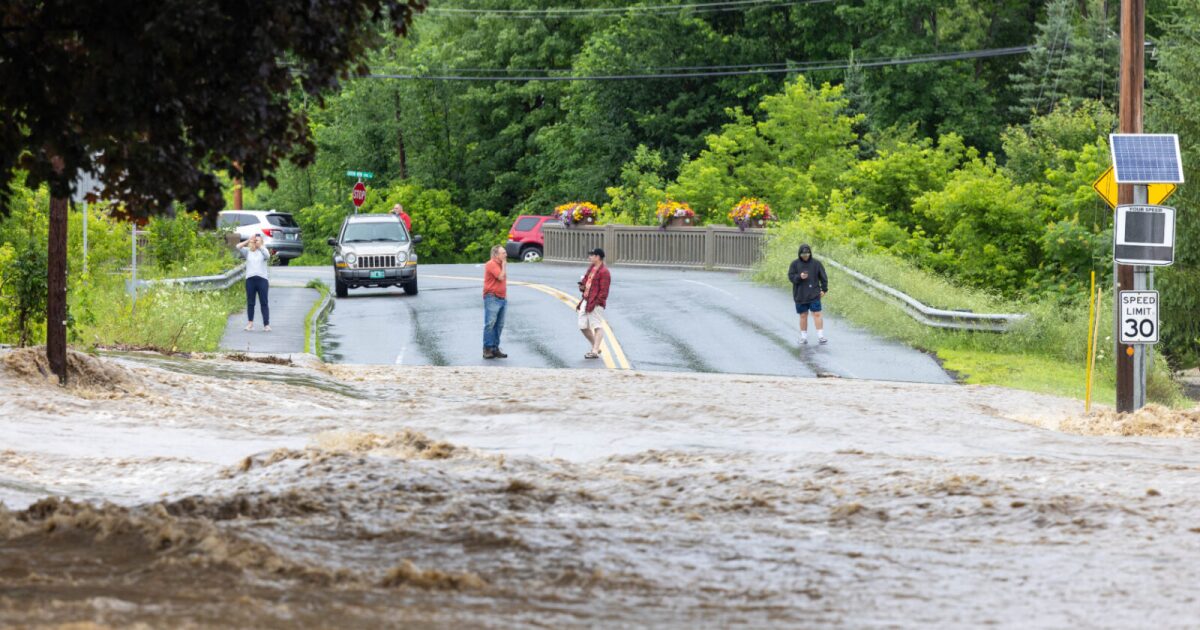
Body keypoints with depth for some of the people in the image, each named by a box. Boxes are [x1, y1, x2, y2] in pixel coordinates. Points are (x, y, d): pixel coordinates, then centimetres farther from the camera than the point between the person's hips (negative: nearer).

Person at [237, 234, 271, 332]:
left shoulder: (263, 250, 8)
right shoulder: (248, 251, 11)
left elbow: (267, 256, -14)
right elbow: (238, 247, -3)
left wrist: (260, 246, -16)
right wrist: (248, 241, -11)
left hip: (262, 279, -2)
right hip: (250, 279, 2)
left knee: (264, 303, -3)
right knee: (250, 302, 6)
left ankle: (266, 324, -4)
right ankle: (250, 323, 16)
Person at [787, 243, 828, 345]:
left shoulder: (816, 263, 1)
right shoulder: (795, 264, 1)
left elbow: (823, 277, 7)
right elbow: (791, 277, -3)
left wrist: (824, 289, 4)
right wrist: (799, 277, -21)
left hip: (814, 295, -1)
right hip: (800, 295, 1)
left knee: (817, 314, -5)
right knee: (803, 316, 7)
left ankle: (821, 336, -4)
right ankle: (804, 337, 15)